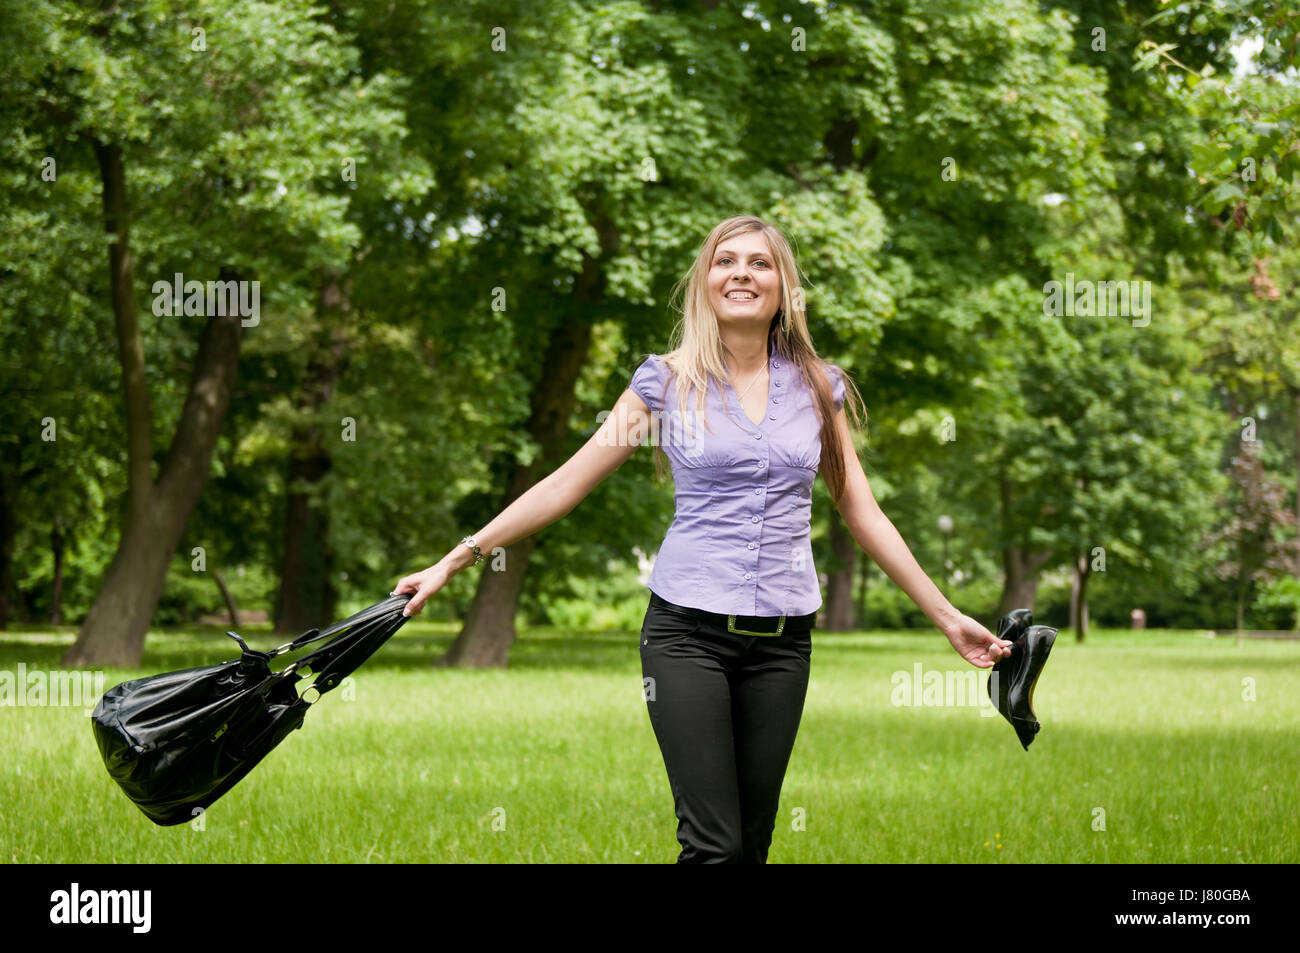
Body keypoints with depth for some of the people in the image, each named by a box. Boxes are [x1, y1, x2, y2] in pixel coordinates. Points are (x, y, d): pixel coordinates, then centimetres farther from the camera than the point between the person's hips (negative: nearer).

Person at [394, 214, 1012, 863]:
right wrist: (454, 561, -2)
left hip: (782, 637, 3)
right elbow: (564, 486, 3)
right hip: (688, 631, -3)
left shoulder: (817, 388, 9)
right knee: (713, 845, -13)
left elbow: (863, 515, 14)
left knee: (753, 841, 3)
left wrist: (947, 617, 12)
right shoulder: (667, 382, 2)